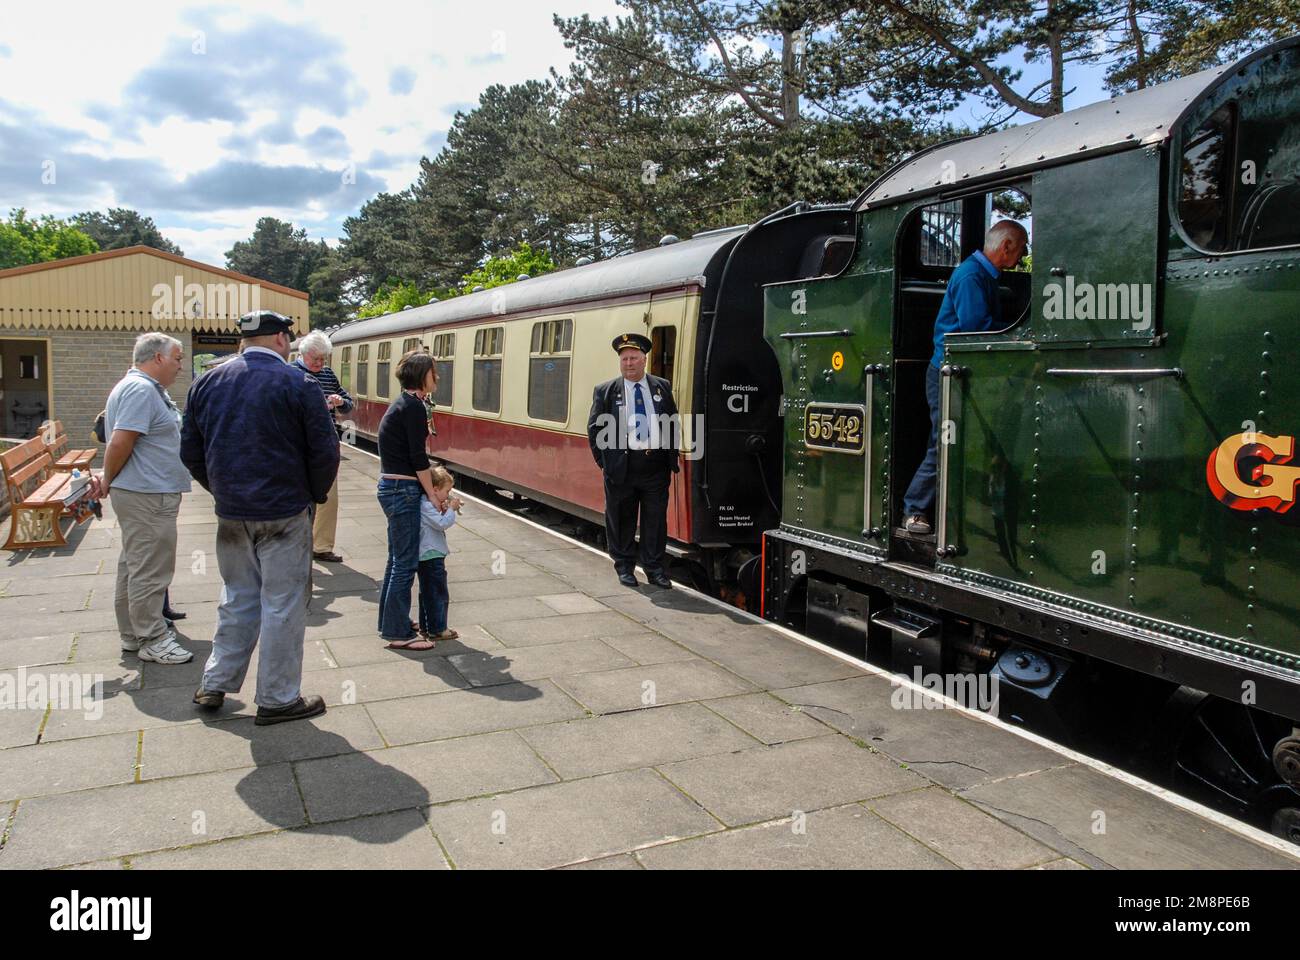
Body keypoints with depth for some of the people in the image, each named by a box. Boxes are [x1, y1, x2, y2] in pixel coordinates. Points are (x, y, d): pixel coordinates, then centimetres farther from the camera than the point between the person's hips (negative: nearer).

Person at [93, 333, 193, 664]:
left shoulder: (146, 388, 18)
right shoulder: (141, 389, -17)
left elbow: (121, 444, 22)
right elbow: (120, 442, -22)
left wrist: (108, 480, 14)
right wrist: (107, 482, -9)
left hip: (148, 492, 11)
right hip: (147, 496, -11)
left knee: (135, 565, 17)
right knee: (150, 569, -4)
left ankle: (133, 632, 26)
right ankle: (151, 640, 4)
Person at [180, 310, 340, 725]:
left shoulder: (207, 382, 7)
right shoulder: (297, 384, -10)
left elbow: (191, 452, 9)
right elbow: (325, 452, -12)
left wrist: (222, 492, 18)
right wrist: (314, 495, 4)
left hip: (230, 514, 6)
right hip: (284, 514, -5)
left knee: (237, 598, 20)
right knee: (282, 605, 4)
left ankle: (216, 683, 28)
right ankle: (277, 699, 12)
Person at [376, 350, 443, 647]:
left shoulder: (403, 403, 14)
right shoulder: (413, 406, -15)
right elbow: (418, 458, -17)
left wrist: (429, 487, 14)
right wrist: (432, 494, -9)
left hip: (392, 487, 10)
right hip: (402, 490, -10)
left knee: (397, 558, 18)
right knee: (406, 562, -3)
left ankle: (390, 621, 29)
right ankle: (399, 633, 4)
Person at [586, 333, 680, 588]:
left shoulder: (662, 387, 7)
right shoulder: (606, 391, 2)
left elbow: (673, 423, 12)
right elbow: (594, 429, 5)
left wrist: (672, 457, 6)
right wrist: (605, 460, 0)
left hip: (656, 464, 1)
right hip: (622, 466, -1)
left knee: (656, 518, 6)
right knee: (622, 519, 8)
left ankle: (654, 568, 18)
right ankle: (624, 567, 22)